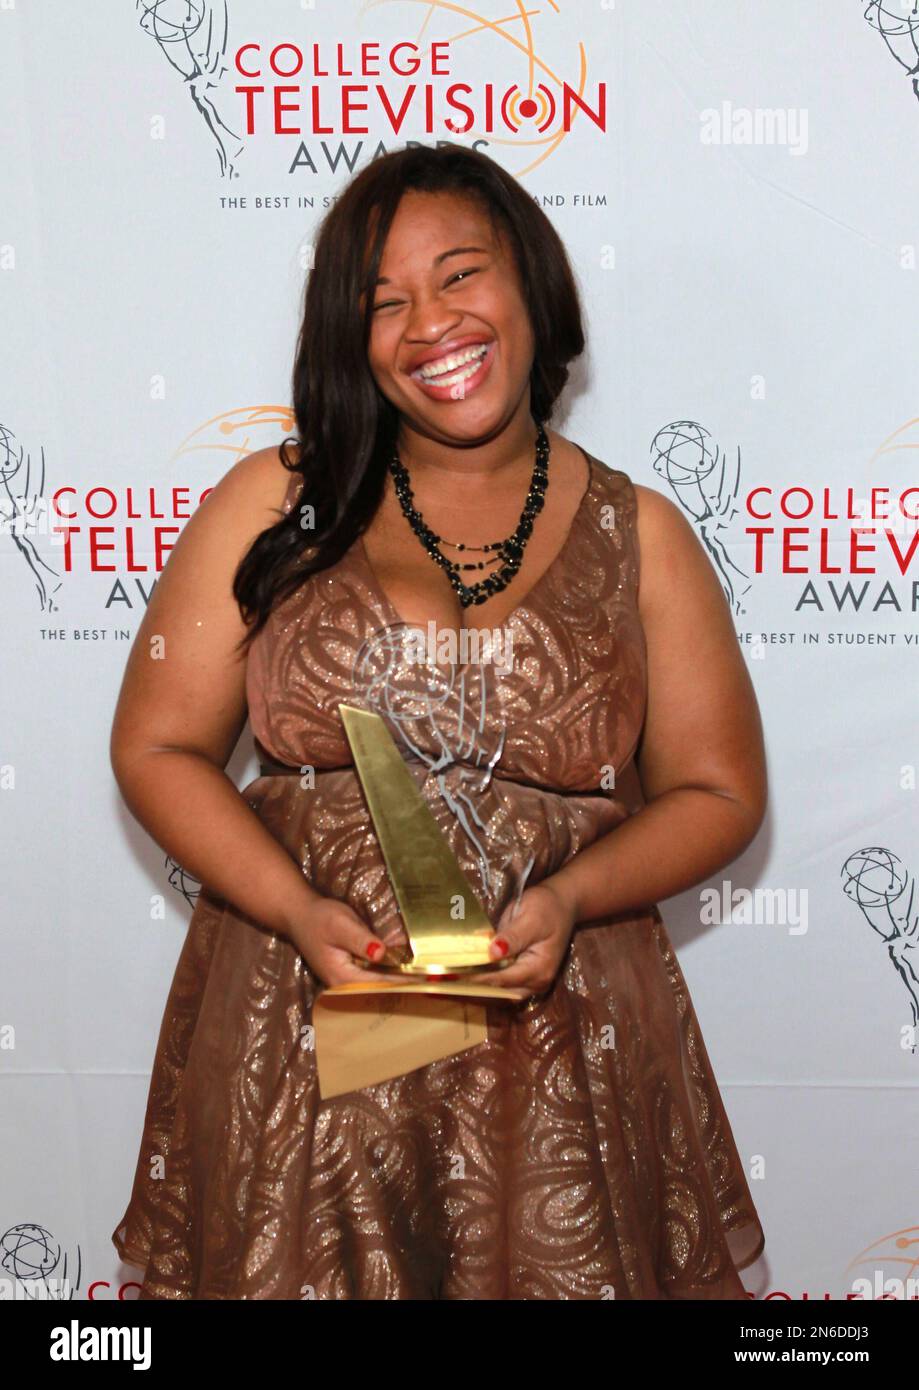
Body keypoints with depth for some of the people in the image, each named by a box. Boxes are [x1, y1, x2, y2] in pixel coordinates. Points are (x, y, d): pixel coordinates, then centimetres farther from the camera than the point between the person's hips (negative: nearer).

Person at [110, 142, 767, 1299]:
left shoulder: (637, 535, 4)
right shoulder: (275, 502, 2)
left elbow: (717, 792, 6)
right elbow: (157, 745, 1)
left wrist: (571, 896, -13)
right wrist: (295, 910, -14)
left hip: (559, 1049, 1)